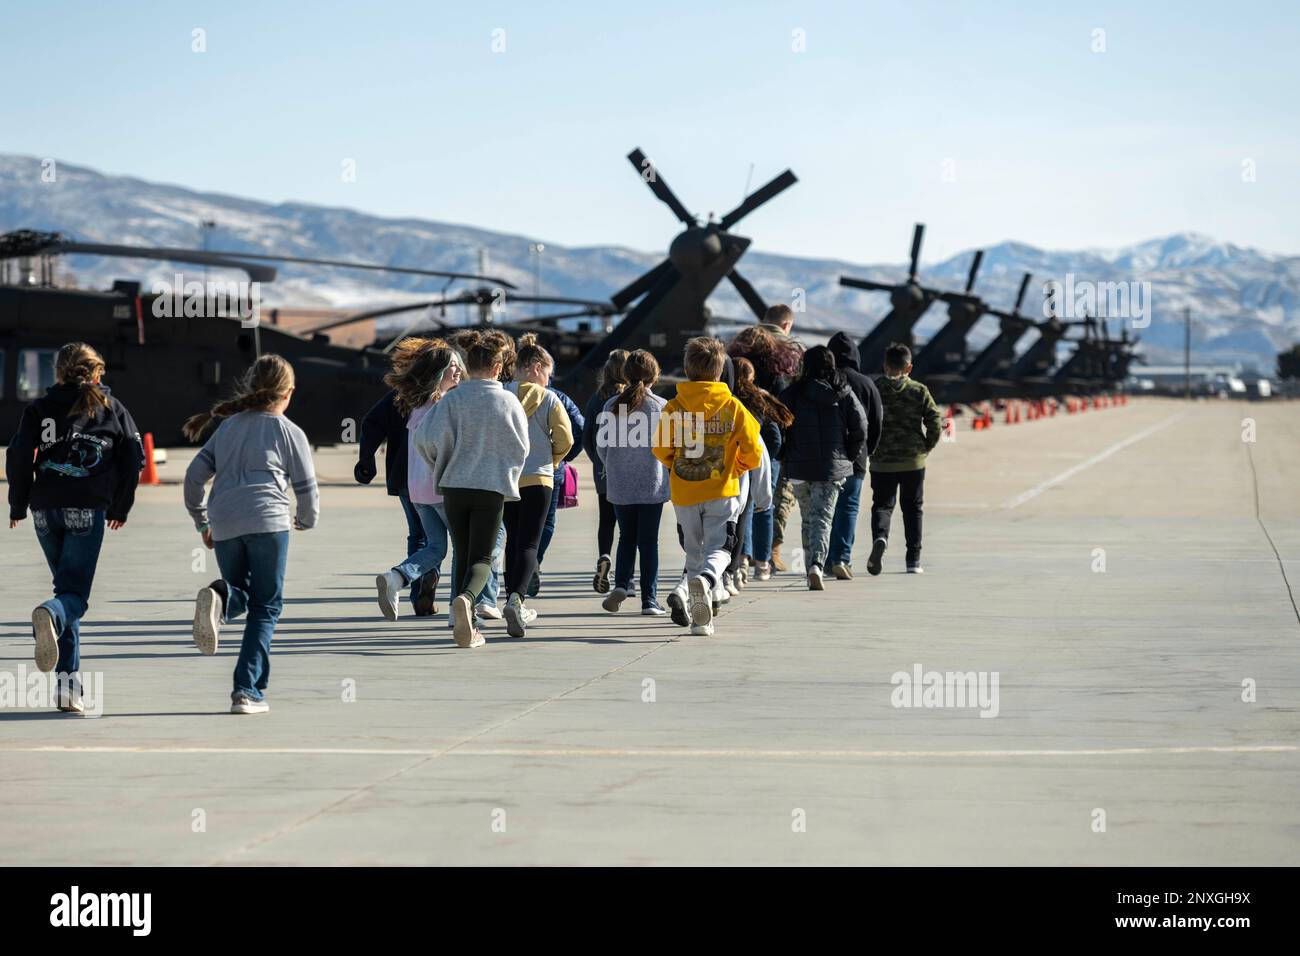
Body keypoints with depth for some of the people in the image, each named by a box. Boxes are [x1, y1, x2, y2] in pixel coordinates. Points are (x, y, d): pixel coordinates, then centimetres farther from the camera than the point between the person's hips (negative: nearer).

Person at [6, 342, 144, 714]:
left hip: (46, 511, 2)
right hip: (88, 510, -2)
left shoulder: (39, 409, 7)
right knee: (75, 593, -2)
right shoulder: (111, 408, 8)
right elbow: (134, 457, 6)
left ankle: (68, 686, 8)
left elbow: (18, 456, -2)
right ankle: (51, 616, -42)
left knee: (68, 584, 15)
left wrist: (18, 505, 9)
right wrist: (120, 507, 17)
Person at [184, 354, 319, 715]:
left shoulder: (228, 426, 20)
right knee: (265, 607, 5)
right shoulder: (290, 432, 8)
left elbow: (195, 474, 14)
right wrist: (307, 520, 31)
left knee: (241, 594, 22)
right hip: (268, 521, -4)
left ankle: (220, 597, -17)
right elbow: (307, 488, 10)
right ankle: (248, 690, -5)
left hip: (224, 526, 4)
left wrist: (201, 521, 25)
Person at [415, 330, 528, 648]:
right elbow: (521, 448, 3)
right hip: (492, 488, -1)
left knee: (464, 557, 14)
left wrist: (443, 463, 9)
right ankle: (466, 598, -30)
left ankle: (466, 627, 14)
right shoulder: (508, 402, -4)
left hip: (455, 486, 1)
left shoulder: (452, 399, -6)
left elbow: (426, 438, -12)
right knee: (481, 558, 2)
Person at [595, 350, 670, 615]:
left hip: (619, 484, 2)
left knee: (627, 537, 15)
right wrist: (668, 474, 12)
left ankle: (621, 584, -5)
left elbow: (601, 445, 3)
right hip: (652, 484, -2)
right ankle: (649, 600, 4)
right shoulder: (661, 406, -8)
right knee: (648, 541, 4)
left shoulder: (612, 406, 0)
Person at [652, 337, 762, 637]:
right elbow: (753, 452, -3)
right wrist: (739, 466, 18)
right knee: (718, 548, -2)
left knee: (694, 553, 14)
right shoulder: (732, 407, -5)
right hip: (721, 492, -2)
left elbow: (661, 450, 2)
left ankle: (700, 618, 11)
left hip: (684, 492, 2)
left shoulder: (673, 408, -4)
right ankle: (706, 580, -36)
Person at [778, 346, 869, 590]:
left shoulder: (791, 395, -3)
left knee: (808, 520, 15)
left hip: (799, 467, 0)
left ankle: (812, 570, 17)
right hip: (833, 467, 0)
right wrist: (848, 457, 10)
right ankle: (816, 564, -23)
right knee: (823, 518, -1)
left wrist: (783, 459, 6)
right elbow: (860, 430, -3)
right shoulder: (845, 394, -1)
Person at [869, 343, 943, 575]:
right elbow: (935, 423, -6)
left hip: (881, 461, 0)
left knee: (882, 504, 8)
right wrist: (926, 448, 8)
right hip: (913, 461, 0)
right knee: (912, 508, 11)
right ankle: (913, 560, 11)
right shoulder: (919, 391, -2)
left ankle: (880, 537, -24)